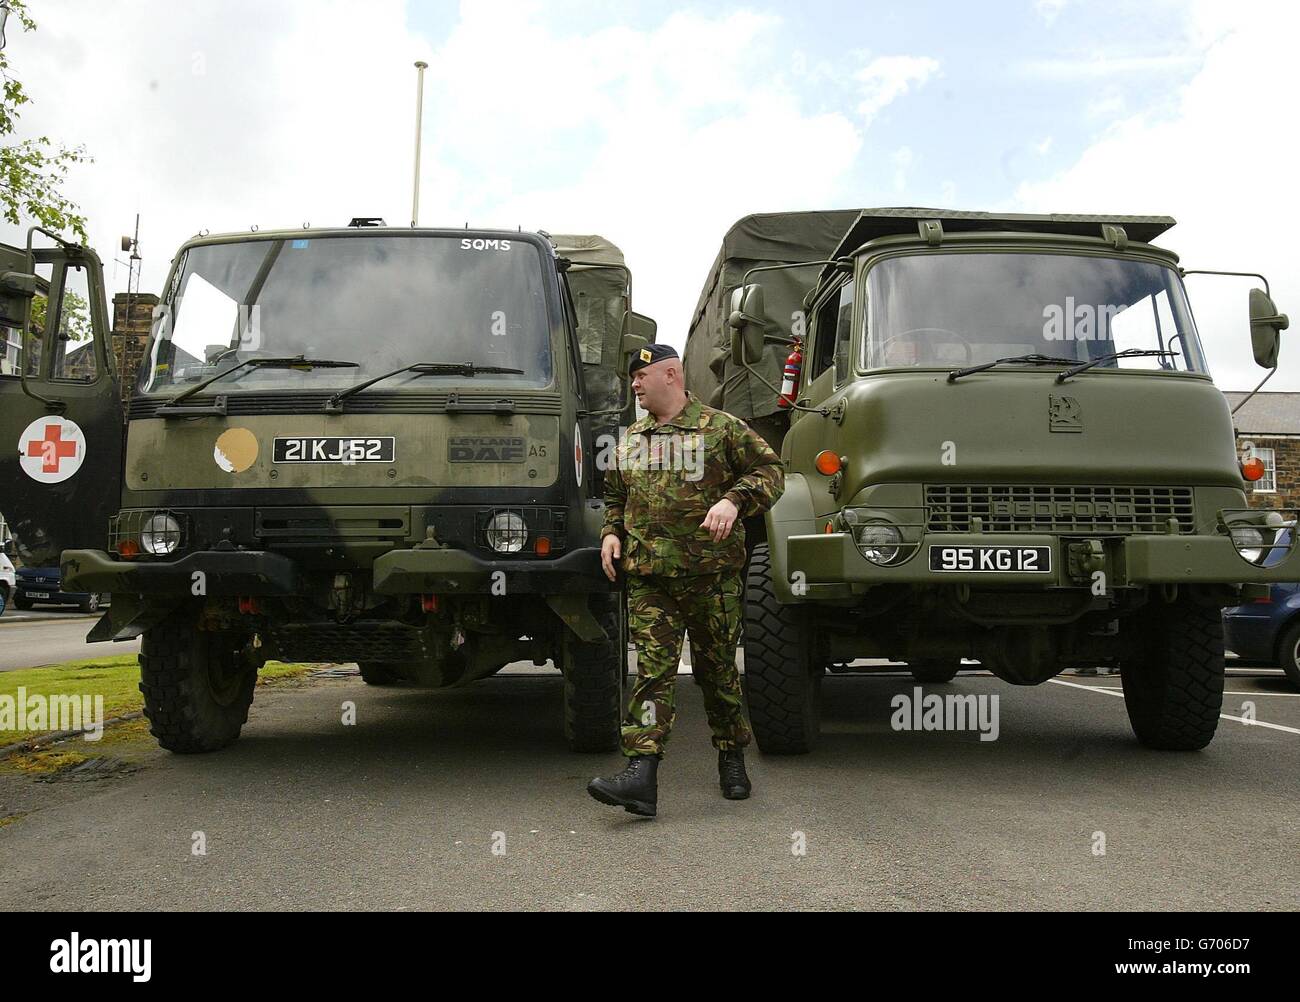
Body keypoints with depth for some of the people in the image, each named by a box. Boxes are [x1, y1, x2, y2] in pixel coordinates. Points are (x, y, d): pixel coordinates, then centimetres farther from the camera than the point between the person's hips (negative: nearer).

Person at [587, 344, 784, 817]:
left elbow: (770, 470, -1)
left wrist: (733, 500, -17)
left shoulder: (721, 428, 2)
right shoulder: (630, 440, 17)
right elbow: (615, 497, 28)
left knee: (717, 668, 8)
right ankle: (641, 775, -13)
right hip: (648, 578, 3)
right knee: (653, 670, -7)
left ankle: (732, 760, 26)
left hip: (711, 575, -3)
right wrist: (611, 533, 10)